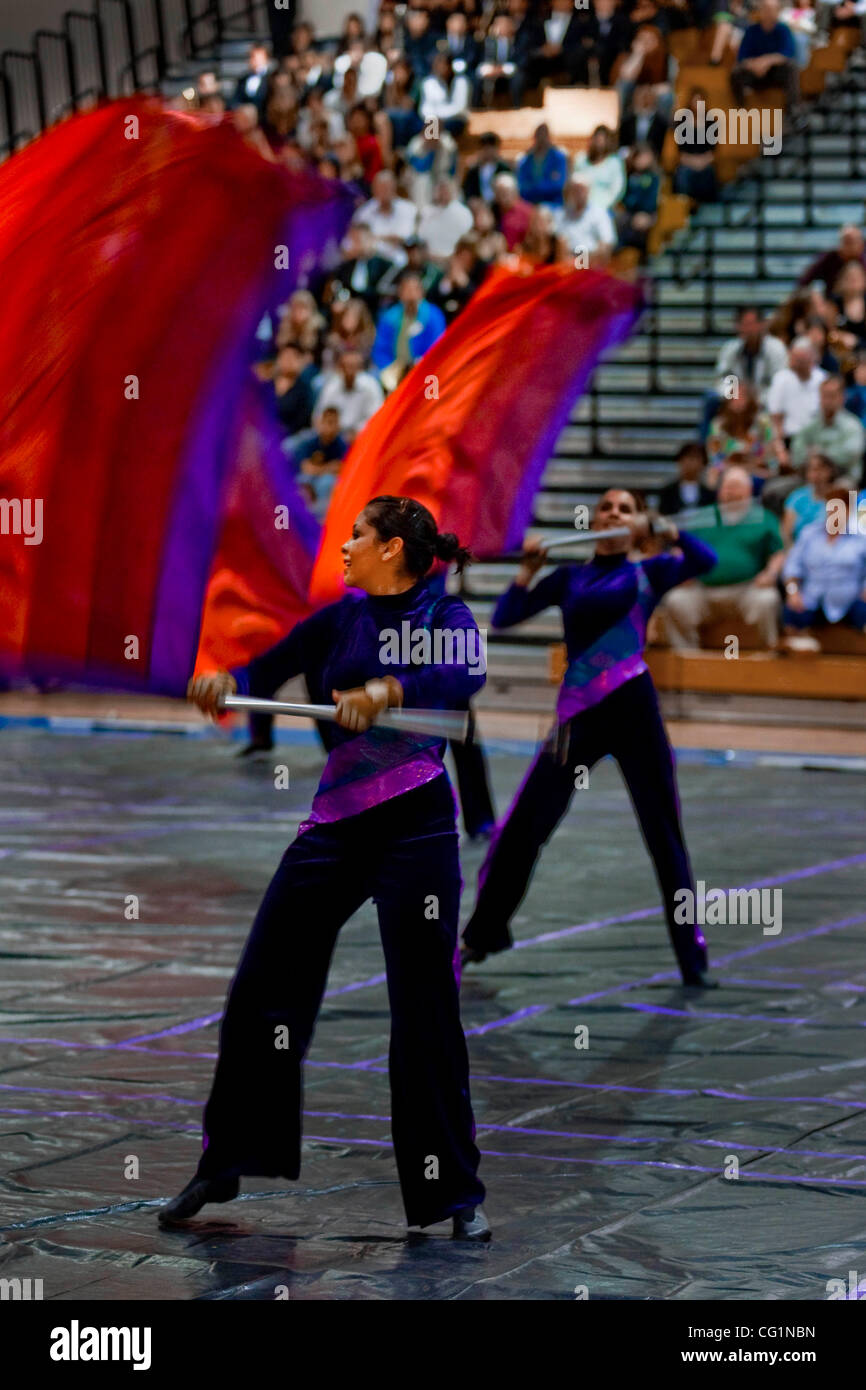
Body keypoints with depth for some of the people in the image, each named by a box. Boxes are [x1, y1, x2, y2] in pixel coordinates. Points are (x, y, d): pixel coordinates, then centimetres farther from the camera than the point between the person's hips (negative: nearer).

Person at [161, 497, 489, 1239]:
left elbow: (464, 675, -22)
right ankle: (226, 1166, 19)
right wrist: (227, 680, -14)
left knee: (426, 1007, -4)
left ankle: (456, 1194, 6)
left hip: (415, 823, -5)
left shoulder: (445, 615, -2)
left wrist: (388, 689, -40)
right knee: (262, 984, 4)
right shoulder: (339, 619, 13)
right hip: (336, 821, 5)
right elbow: (270, 668, 9)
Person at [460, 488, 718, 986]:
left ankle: (693, 954, 5)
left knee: (664, 833, -1)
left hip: (633, 708, -2)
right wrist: (529, 570, -3)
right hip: (578, 716, 2)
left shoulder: (647, 574, 8)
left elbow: (705, 560, -10)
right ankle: (484, 933, 19)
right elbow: (504, 617, 8)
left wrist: (664, 528, -17)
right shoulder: (569, 578, 14)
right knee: (523, 828, 3)